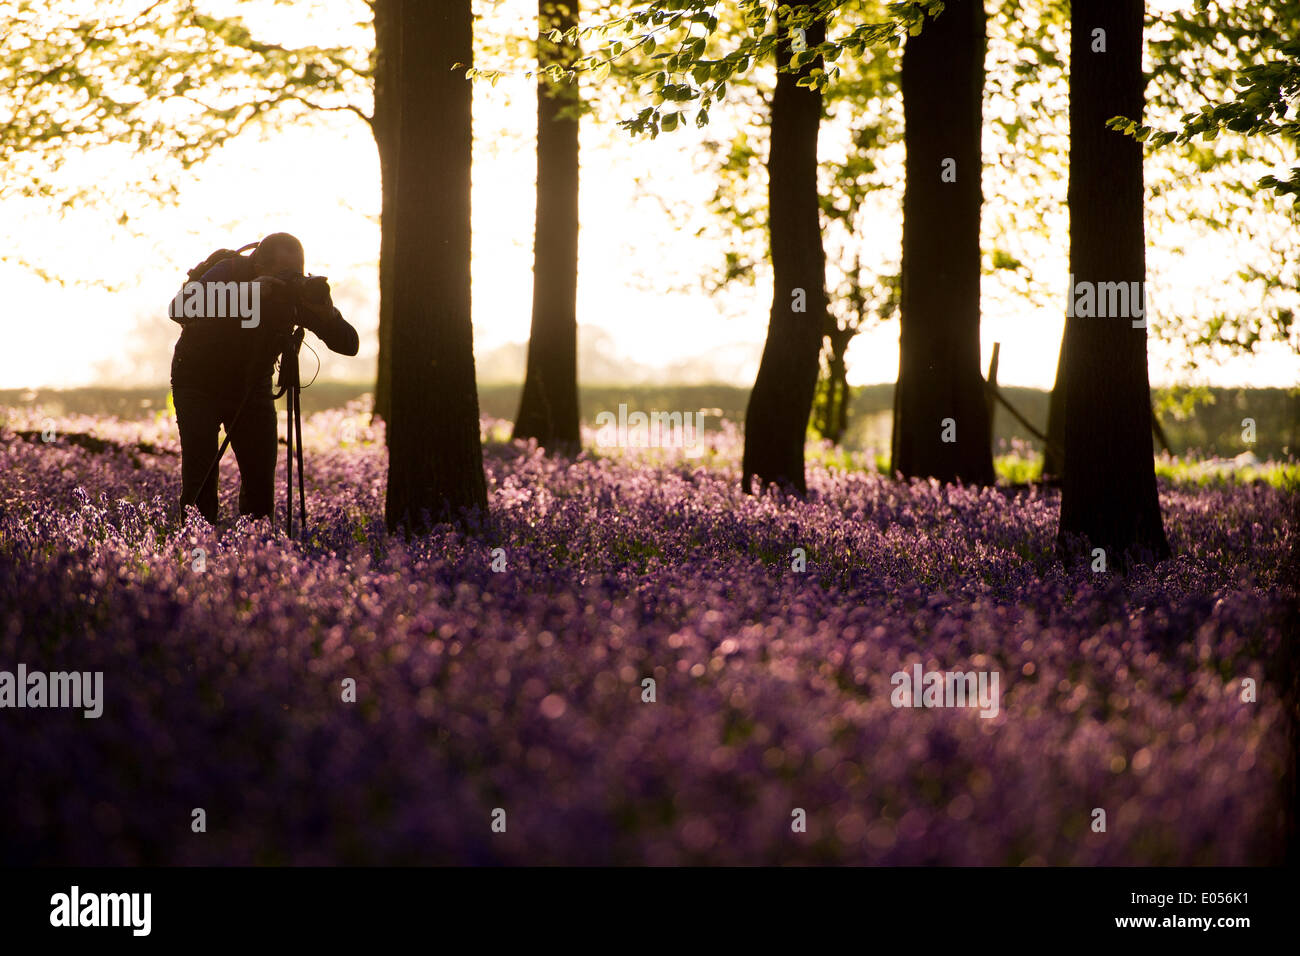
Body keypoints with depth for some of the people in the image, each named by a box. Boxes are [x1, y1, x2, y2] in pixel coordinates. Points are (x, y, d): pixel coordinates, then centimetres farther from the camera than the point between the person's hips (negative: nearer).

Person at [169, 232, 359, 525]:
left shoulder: (297, 290, -12)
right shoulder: (229, 272, -22)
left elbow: (348, 344, -13)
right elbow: (179, 311, -39)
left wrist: (323, 309, -32)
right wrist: (245, 294, -46)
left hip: (252, 387, 3)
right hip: (199, 383, -3)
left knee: (261, 480, -5)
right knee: (200, 477, -14)